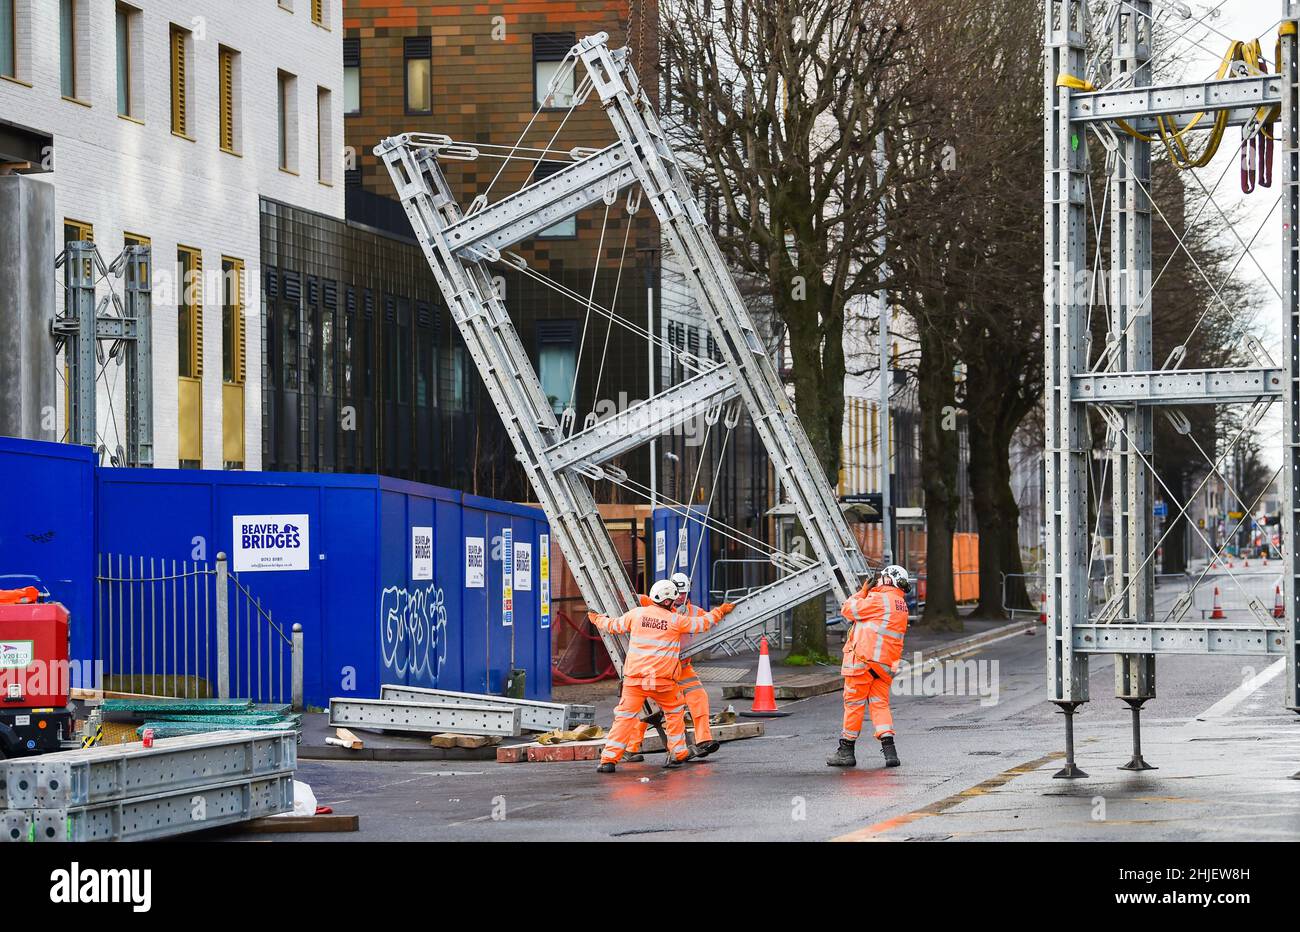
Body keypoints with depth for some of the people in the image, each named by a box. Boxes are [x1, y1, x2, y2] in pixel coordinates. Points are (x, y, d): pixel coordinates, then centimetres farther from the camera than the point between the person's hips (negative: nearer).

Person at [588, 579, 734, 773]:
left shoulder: (637, 614, 4)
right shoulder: (675, 620, 0)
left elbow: (613, 625, 18)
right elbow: (702, 624, 12)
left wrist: (597, 619, 40)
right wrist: (720, 611, 30)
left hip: (634, 678, 1)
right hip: (662, 681, -1)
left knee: (624, 717, 3)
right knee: (675, 713, 21)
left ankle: (608, 759, -5)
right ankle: (677, 754, 22)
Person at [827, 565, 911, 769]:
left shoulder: (881, 600, -10)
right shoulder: (902, 606, 17)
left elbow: (848, 610, -5)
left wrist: (863, 592, 10)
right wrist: (868, 593, 21)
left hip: (864, 658, -8)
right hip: (886, 663, 8)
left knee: (854, 702, 1)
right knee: (879, 704, 8)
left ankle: (846, 750, 7)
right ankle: (889, 750, -7)